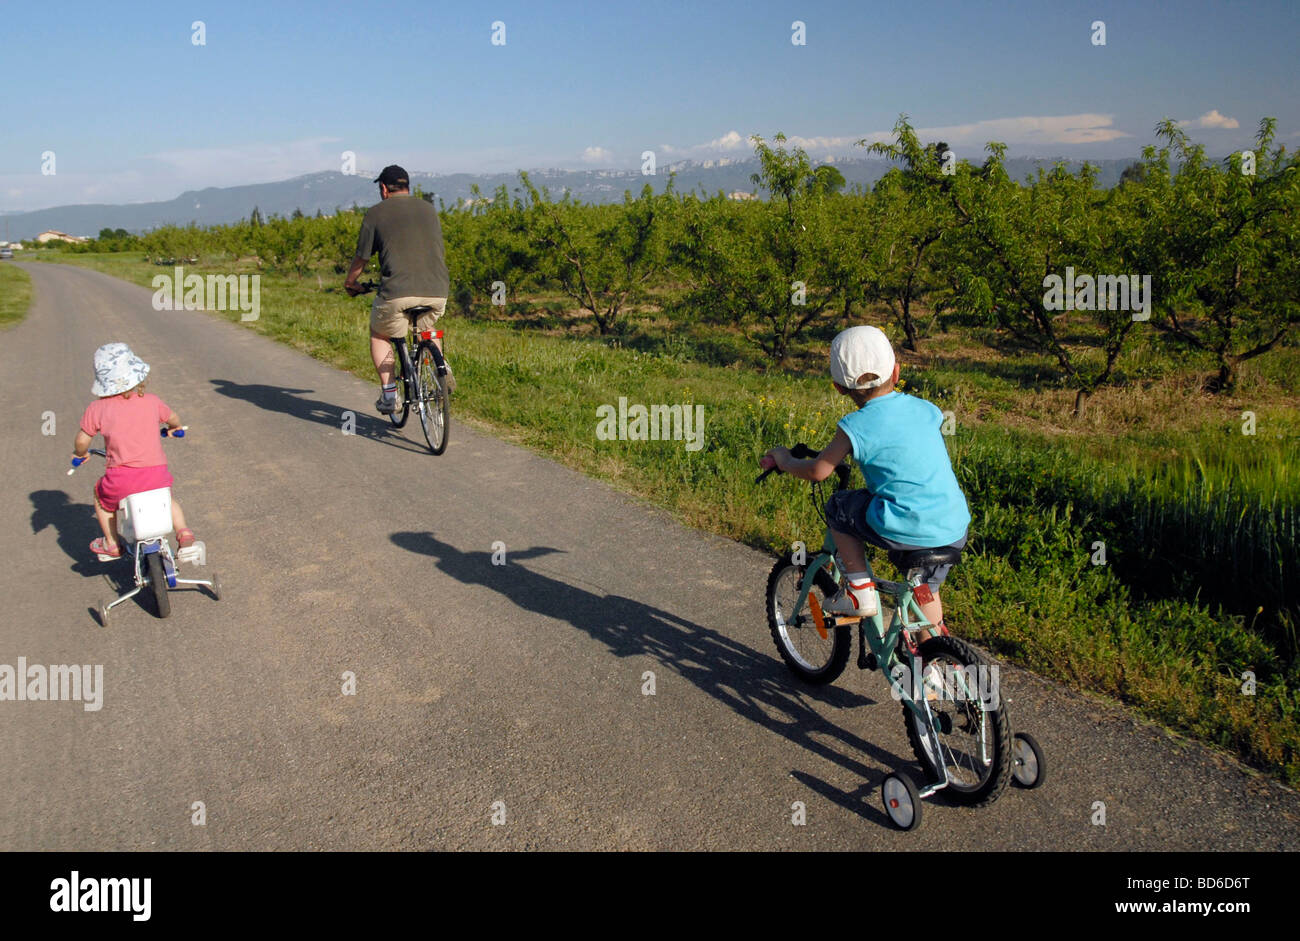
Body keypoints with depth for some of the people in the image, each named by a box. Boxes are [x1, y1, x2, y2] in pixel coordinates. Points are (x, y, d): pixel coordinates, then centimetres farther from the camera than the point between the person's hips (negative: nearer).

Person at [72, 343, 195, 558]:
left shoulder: (96, 408, -2)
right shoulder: (151, 401, 5)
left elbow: (82, 441, 3)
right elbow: (173, 419, 24)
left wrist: (80, 453, 27)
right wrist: (174, 428, 49)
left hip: (122, 478, -2)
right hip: (156, 473, 2)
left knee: (101, 494, 31)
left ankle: (111, 544, 34)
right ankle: (183, 531, 12)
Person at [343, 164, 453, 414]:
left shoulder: (376, 213, 6)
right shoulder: (429, 209, 18)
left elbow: (361, 258, 10)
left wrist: (350, 284, 28)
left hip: (397, 292, -4)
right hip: (437, 293, 4)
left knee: (379, 335, 22)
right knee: (425, 326, 33)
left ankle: (389, 394, 13)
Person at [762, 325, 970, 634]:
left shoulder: (856, 427, -9)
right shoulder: (925, 409, 8)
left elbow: (817, 471, -2)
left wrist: (784, 460, 18)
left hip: (903, 532, -6)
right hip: (955, 530, 6)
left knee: (838, 507, 16)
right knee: (925, 588, 30)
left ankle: (859, 589, 16)